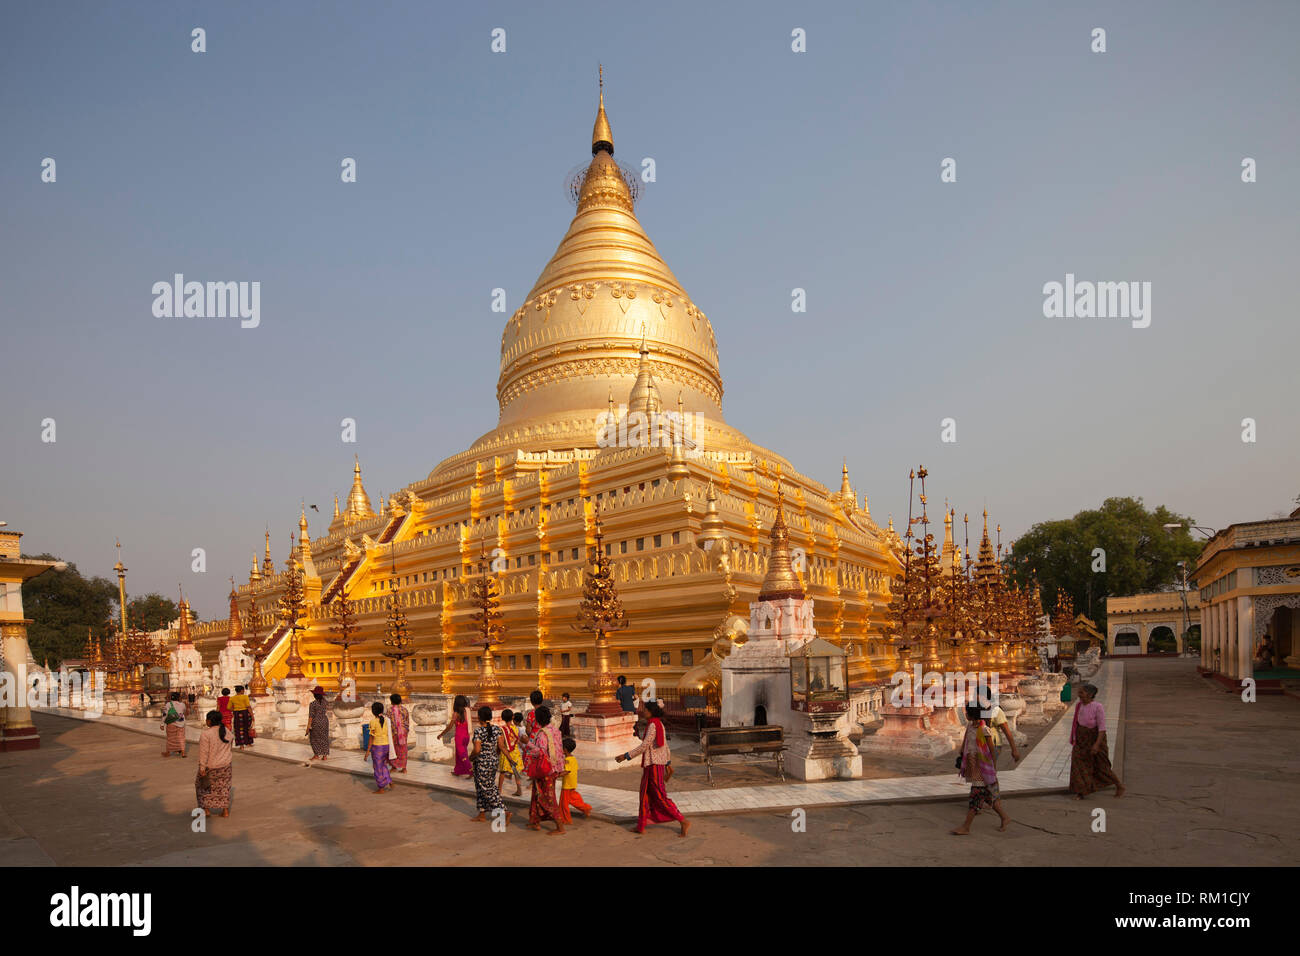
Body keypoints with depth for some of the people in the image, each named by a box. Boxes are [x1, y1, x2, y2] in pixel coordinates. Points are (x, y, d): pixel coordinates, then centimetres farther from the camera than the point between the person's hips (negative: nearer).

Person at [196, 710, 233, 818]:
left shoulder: (206, 734, -20)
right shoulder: (226, 731, 0)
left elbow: (203, 753, -20)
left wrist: (202, 768, -15)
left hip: (211, 767, -5)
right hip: (226, 764, 5)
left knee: (202, 785, 16)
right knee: (224, 786, 16)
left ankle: (206, 809, 16)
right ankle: (225, 810, 15)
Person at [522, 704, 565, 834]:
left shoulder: (542, 733, -19)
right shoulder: (555, 731, 6)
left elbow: (541, 751, -27)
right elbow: (560, 748, 9)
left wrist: (528, 743, -18)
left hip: (544, 770, -9)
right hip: (553, 768, 9)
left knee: (547, 798, -1)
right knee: (537, 794, 20)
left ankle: (560, 827, 1)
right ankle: (536, 822, 29)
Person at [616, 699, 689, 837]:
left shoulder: (653, 725, -18)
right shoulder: (659, 724, 11)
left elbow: (644, 746, -21)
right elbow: (666, 747, 16)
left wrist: (626, 756, -17)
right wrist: (667, 764, 23)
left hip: (653, 765, -10)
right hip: (658, 763, 10)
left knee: (660, 797, -4)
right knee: (645, 795, 14)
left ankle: (684, 821, 0)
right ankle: (641, 827, 21)